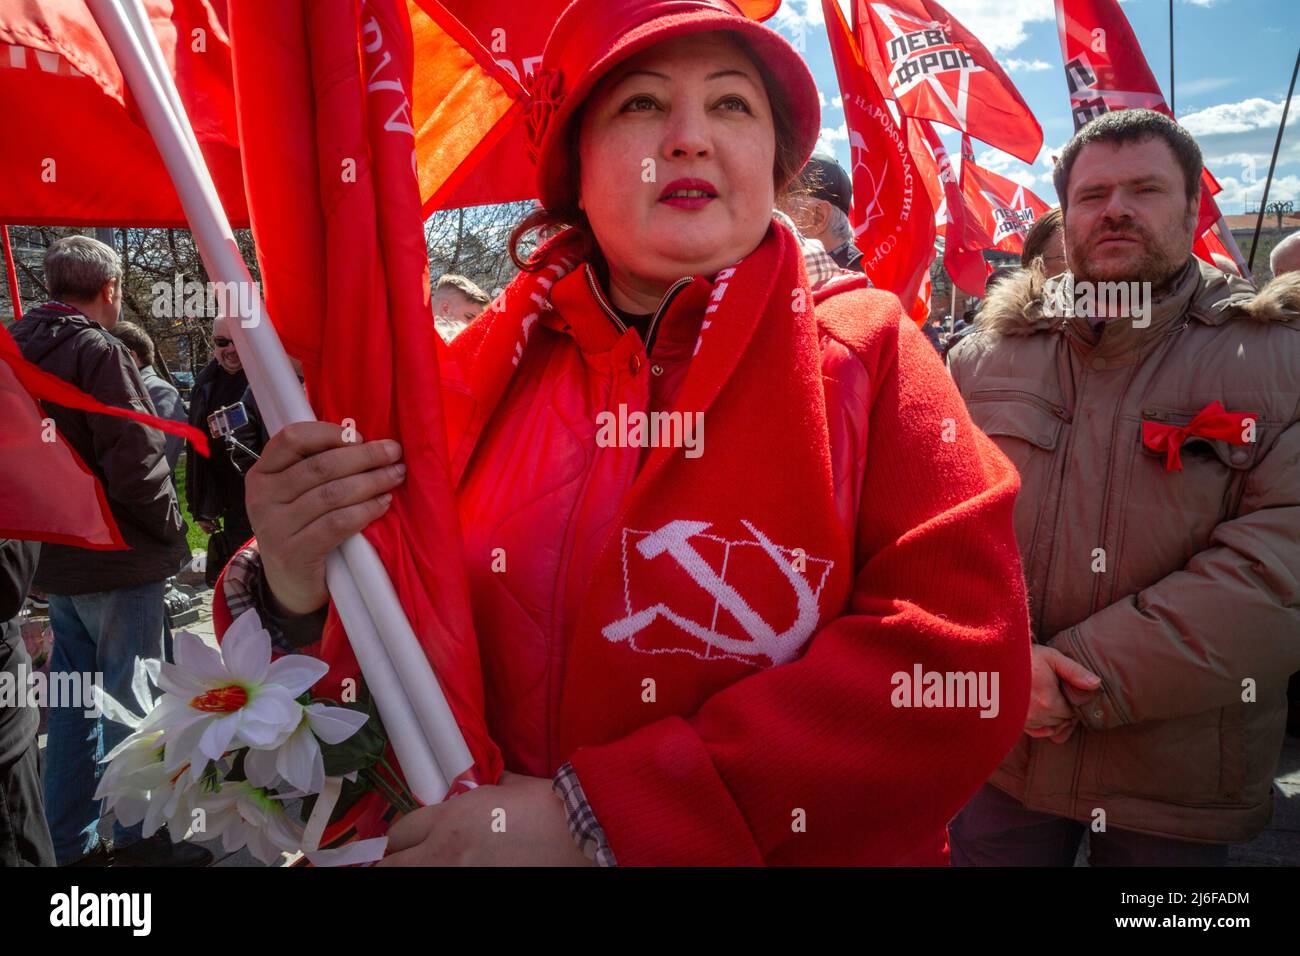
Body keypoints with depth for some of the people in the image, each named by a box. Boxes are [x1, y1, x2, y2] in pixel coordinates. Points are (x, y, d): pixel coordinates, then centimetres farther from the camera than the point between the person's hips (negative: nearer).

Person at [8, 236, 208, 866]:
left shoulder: (20, 349, 8)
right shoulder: (99, 352, -17)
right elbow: (134, 464, -23)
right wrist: (171, 527, -8)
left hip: (56, 560, 8)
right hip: (118, 562, -8)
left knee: (72, 704, 16)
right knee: (130, 704, 3)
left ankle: (70, 841, 26)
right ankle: (139, 841, 14)